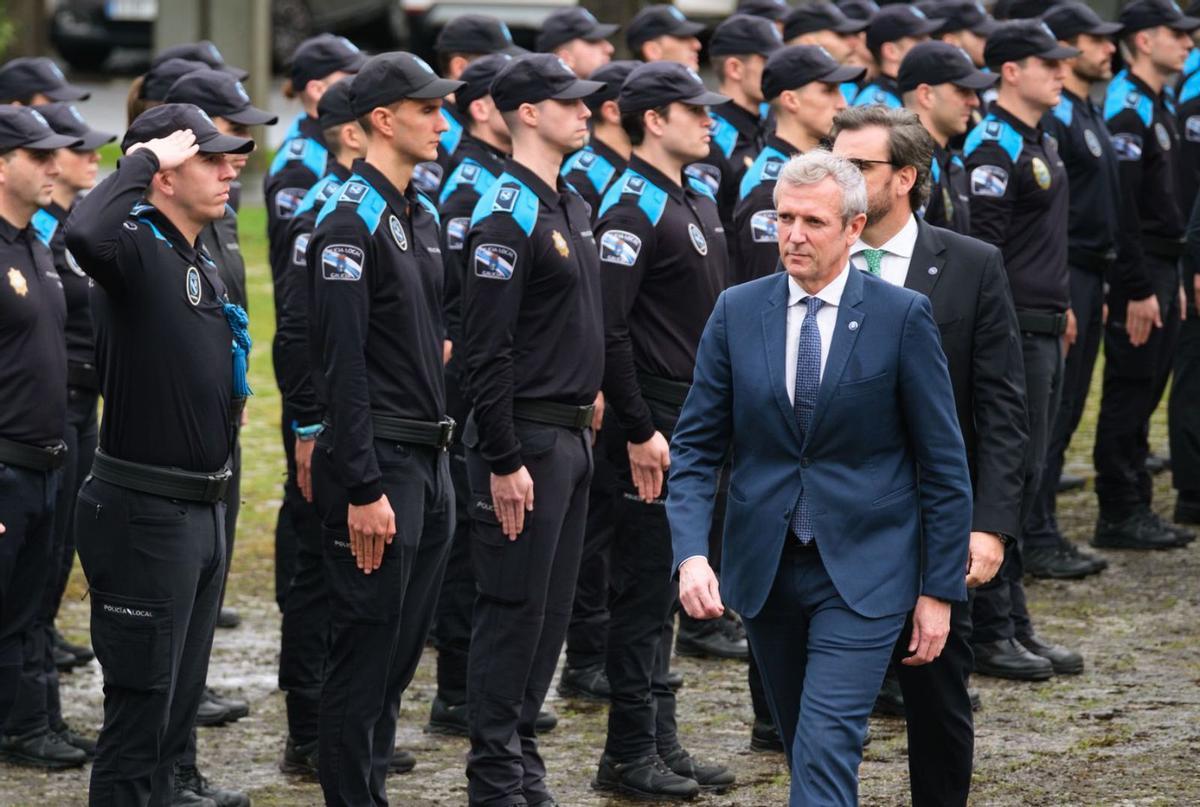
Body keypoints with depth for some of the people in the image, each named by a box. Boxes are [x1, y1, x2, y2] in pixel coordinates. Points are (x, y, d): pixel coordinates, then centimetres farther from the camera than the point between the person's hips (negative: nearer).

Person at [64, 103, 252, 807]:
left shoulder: (202, 263, 13)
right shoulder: (137, 249, -16)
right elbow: (87, 234, -40)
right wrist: (141, 161, -28)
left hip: (201, 505, 9)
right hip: (146, 510, -9)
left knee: (182, 687, 19)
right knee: (142, 695, -4)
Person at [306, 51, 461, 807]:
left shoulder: (422, 214, 14)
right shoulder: (351, 223, -15)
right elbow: (342, 367, -19)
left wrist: (444, 446, 17)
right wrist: (362, 491, -21)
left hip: (430, 461, 9)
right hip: (380, 464, -9)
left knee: (402, 650, 13)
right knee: (365, 653, -3)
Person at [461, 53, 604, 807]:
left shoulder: (573, 206, 13)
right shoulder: (507, 216, -16)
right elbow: (486, 350, -19)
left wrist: (589, 398, 17)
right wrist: (503, 461, -20)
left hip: (572, 435, 9)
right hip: (526, 437, -9)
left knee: (552, 608, 13)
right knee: (513, 610, -3)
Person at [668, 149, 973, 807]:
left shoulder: (903, 317, -6)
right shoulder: (737, 312, 2)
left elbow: (943, 464, -3)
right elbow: (695, 447, 3)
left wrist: (939, 588, -4)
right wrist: (690, 553, -13)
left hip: (863, 573, -4)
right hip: (763, 571, 4)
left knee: (826, 752, -15)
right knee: (804, 747, 13)